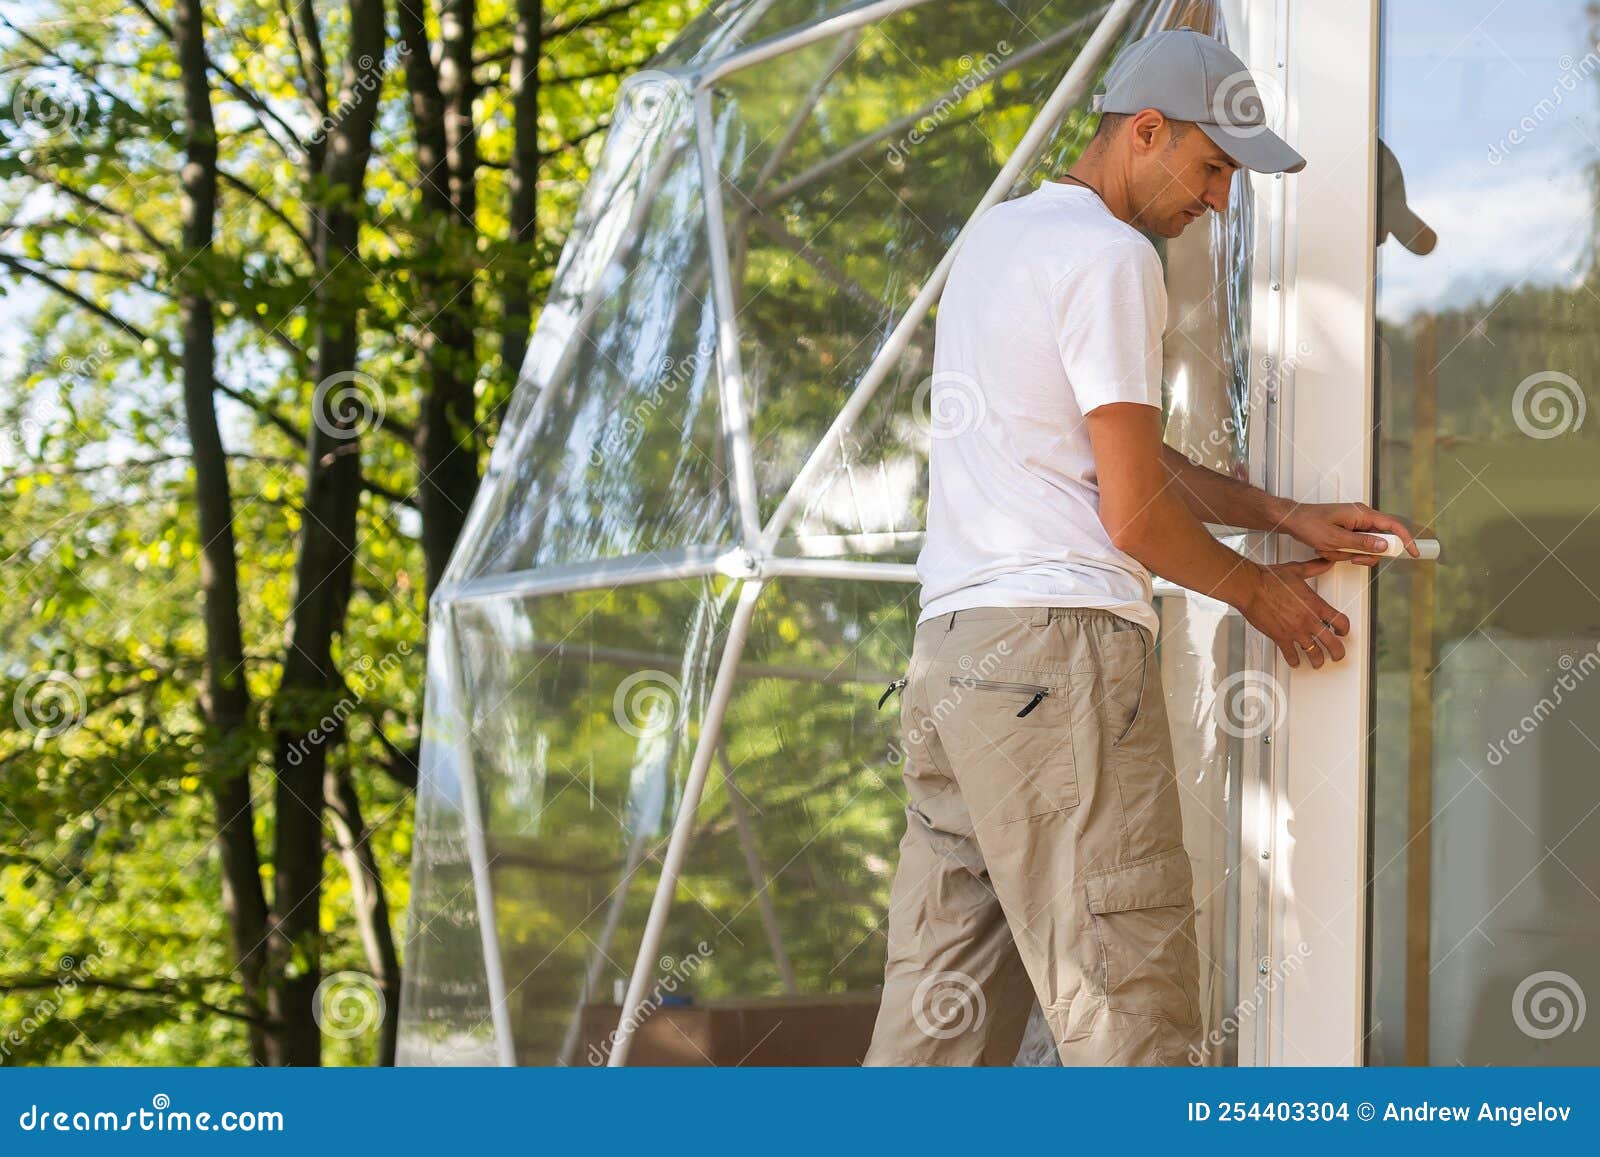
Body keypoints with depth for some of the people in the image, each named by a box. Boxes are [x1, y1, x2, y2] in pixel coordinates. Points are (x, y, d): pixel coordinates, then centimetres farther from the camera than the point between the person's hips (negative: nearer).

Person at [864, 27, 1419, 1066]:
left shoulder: (997, 236, 23)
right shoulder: (1111, 256, -6)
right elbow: (1135, 515, -9)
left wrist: (1284, 515, 20)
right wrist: (1257, 591, 8)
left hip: (948, 649, 9)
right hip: (1061, 640, -9)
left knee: (938, 1013, 8)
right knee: (1131, 1014, -10)